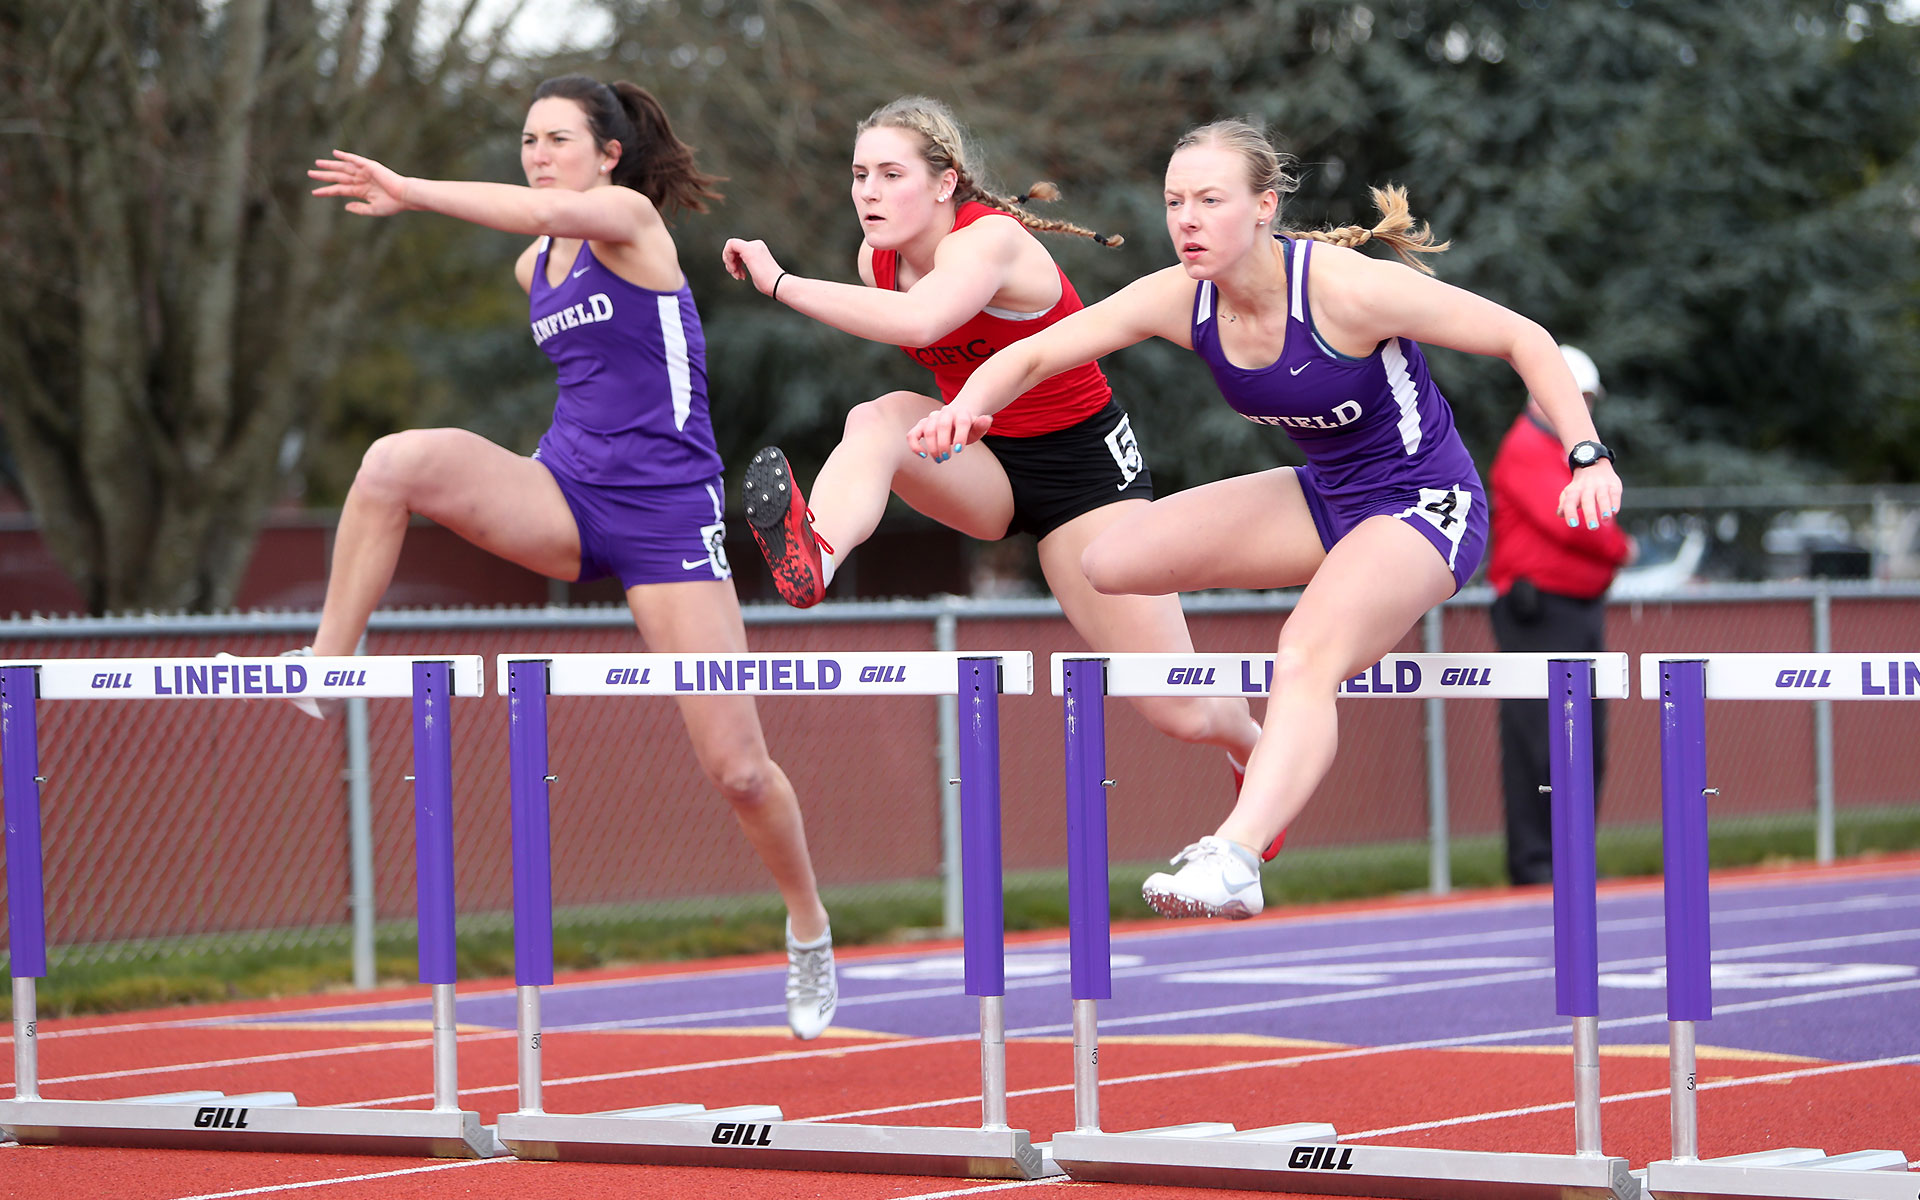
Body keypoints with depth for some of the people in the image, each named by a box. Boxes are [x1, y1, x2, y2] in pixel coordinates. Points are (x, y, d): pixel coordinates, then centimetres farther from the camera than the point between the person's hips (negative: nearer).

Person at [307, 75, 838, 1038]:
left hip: (666, 508, -5)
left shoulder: (631, 218, -7)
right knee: (397, 462, -27)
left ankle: (809, 928, 22)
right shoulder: (533, 268, 14)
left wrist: (408, 192, -34)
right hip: (566, 497, 5)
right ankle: (320, 674, -23)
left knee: (737, 770, -4)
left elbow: (549, 213, -29)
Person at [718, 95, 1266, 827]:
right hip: (982, 469, 6)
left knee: (1179, 713, -6)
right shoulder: (879, 257, -5)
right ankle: (813, 559, -55)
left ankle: (1251, 749, 30)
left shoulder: (987, 239, -27)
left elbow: (920, 321, -48)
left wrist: (781, 283, -46)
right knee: (880, 418, -30)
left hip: (1081, 464, -5)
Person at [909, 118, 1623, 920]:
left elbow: (1524, 340, -19)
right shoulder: (1180, 300, -10)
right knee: (1108, 565, -4)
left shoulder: (1346, 289, -26)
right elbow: (1034, 355, -7)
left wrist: (1588, 459, -28)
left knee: (1307, 655, -33)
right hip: (1323, 496, 7)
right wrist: (968, 405, -29)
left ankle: (1234, 861, -48)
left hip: (1425, 505, -7)